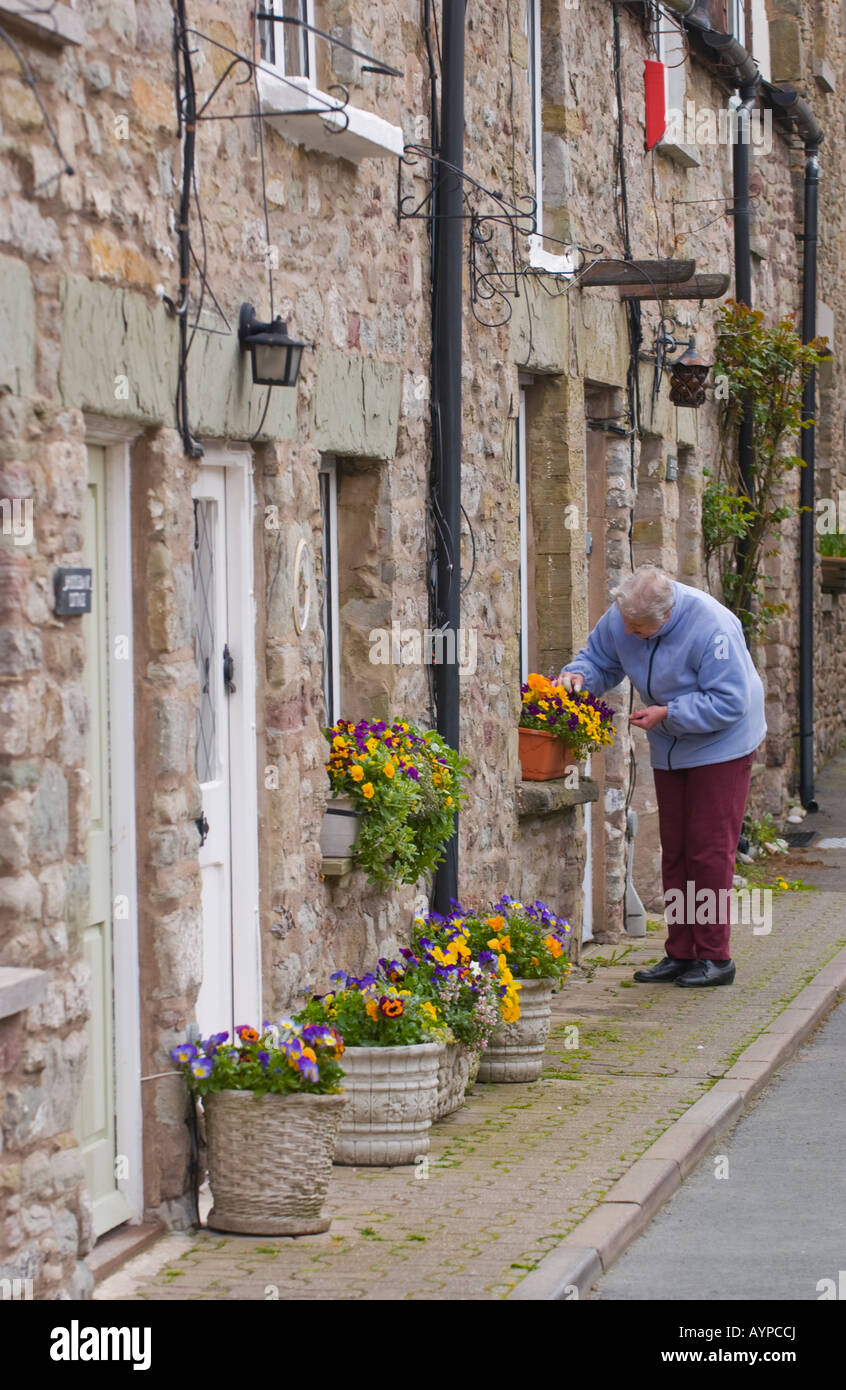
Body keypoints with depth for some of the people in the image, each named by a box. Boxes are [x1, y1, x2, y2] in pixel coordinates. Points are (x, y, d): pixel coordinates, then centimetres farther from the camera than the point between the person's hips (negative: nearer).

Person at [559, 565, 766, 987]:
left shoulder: (712, 628, -29)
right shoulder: (620, 619, -10)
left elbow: (728, 702, -25)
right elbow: (600, 659, 7)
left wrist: (668, 714, -28)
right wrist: (577, 674, -15)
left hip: (720, 746, -7)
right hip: (669, 751, 7)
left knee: (709, 849, -9)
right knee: (674, 851, 8)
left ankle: (714, 956, -4)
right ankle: (680, 953, 14)